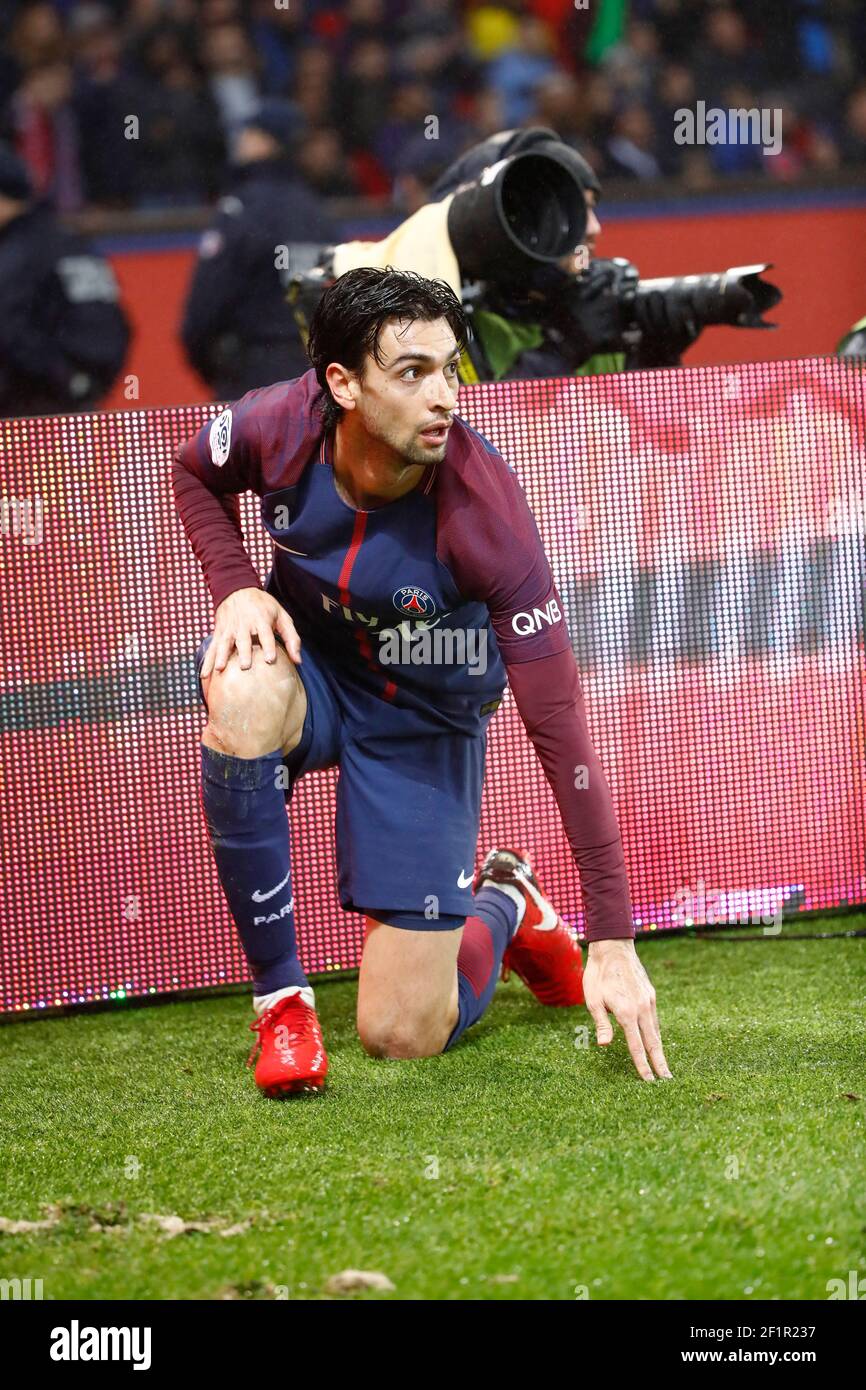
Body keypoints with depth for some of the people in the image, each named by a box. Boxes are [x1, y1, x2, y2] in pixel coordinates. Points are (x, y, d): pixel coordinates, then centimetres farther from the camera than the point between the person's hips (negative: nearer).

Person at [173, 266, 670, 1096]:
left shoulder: (487, 512, -32)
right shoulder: (280, 428, -24)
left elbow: (557, 722, -29)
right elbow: (195, 474, 4)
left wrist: (613, 942, -29)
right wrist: (236, 589, -17)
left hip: (424, 721, -2)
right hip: (310, 659, 2)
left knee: (403, 1035, -7)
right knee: (243, 696, -39)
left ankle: (502, 909, 31)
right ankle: (280, 996, -19)